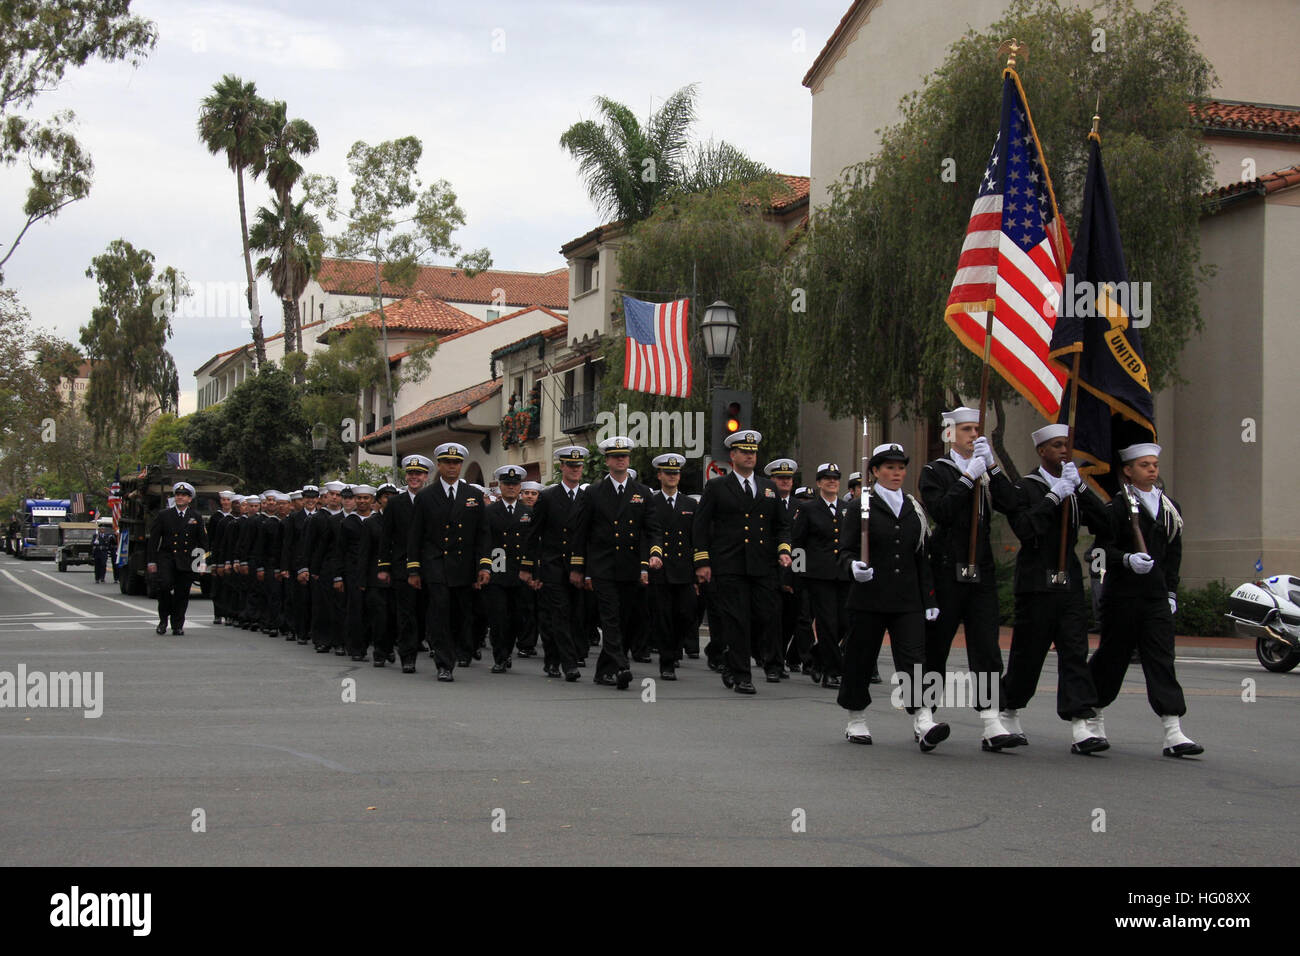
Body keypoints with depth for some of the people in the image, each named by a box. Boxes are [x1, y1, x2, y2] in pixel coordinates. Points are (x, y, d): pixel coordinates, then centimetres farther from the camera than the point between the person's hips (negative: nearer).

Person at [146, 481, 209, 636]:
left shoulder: (196, 517, 9)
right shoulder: (164, 515, 6)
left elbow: (203, 541, 11)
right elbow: (153, 540, 5)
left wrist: (202, 560, 1)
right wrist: (151, 561, -1)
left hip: (187, 562, 1)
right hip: (166, 558, -1)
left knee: (182, 593, 2)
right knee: (164, 584, -22)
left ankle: (177, 625, 13)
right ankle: (163, 618, -4)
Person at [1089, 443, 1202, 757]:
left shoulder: (1169, 507, 13)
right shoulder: (1117, 505, -6)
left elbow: (1174, 553, 19)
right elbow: (1104, 546, -11)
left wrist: (1171, 592, 13)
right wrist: (1127, 560, -29)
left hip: (1156, 596, 5)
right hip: (1122, 594, -5)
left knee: (1162, 659, -3)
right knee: (1112, 657, 4)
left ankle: (1174, 733, -8)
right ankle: (1094, 718, 24)